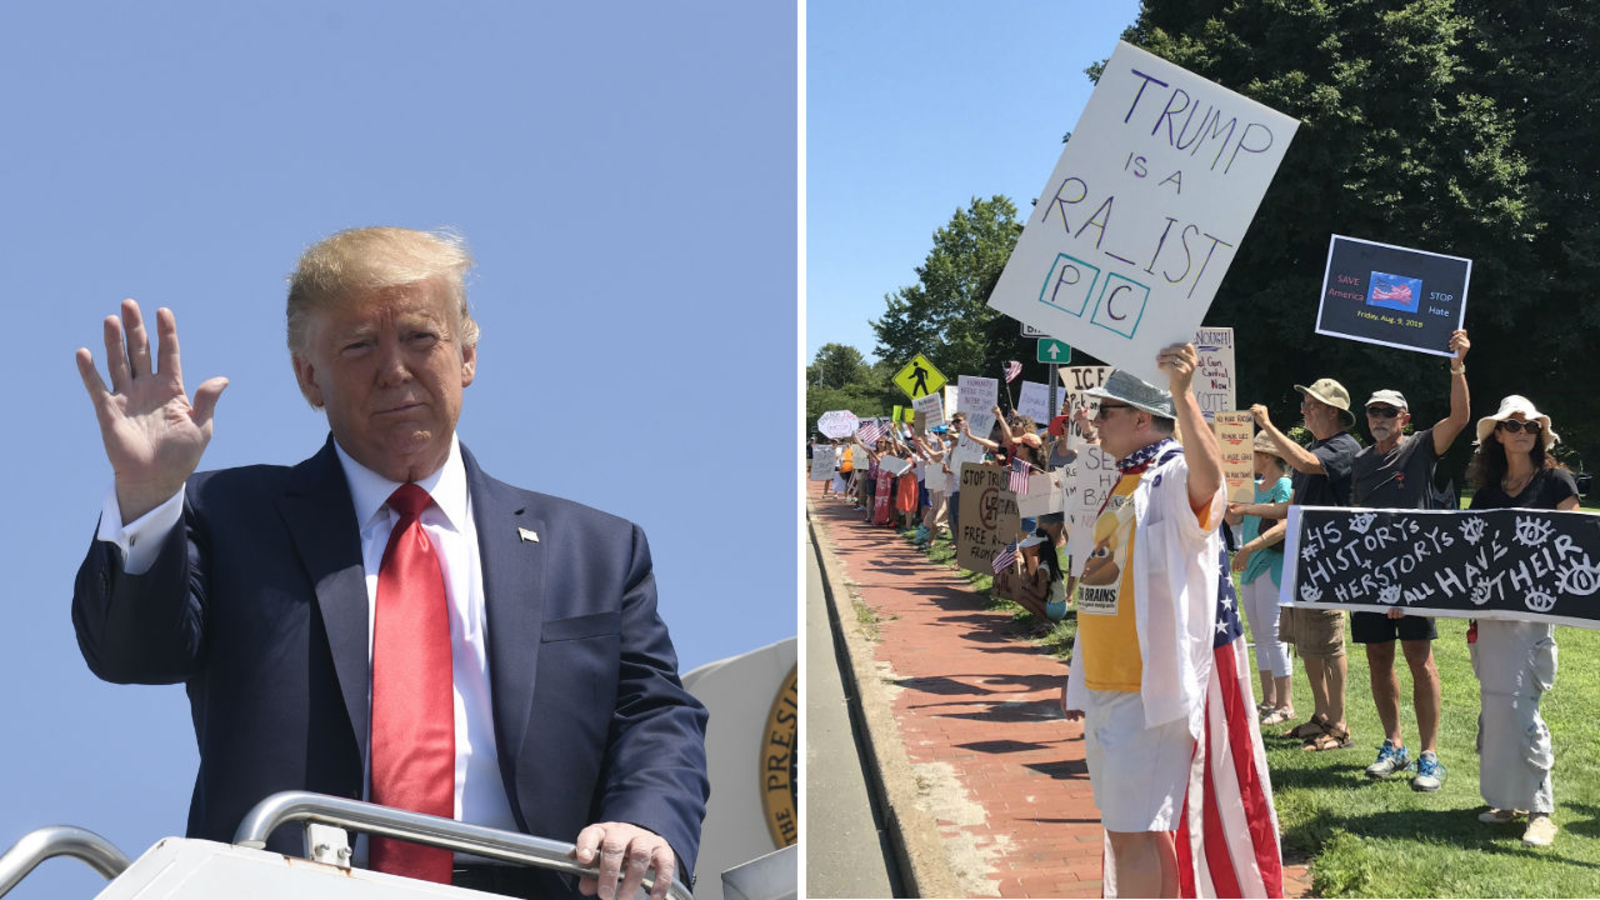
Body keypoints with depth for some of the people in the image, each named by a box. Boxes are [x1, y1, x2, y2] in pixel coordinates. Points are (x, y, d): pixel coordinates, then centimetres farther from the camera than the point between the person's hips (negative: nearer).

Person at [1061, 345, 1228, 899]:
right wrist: (1081, 676, 23)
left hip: (1148, 688, -9)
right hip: (1105, 687, 9)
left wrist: (1181, 393, -50)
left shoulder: (1176, 478, -12)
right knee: (1138, 827, 15)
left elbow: (1210, 475, -38)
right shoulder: (1122, 484, 16)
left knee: (1132, 831, -7)